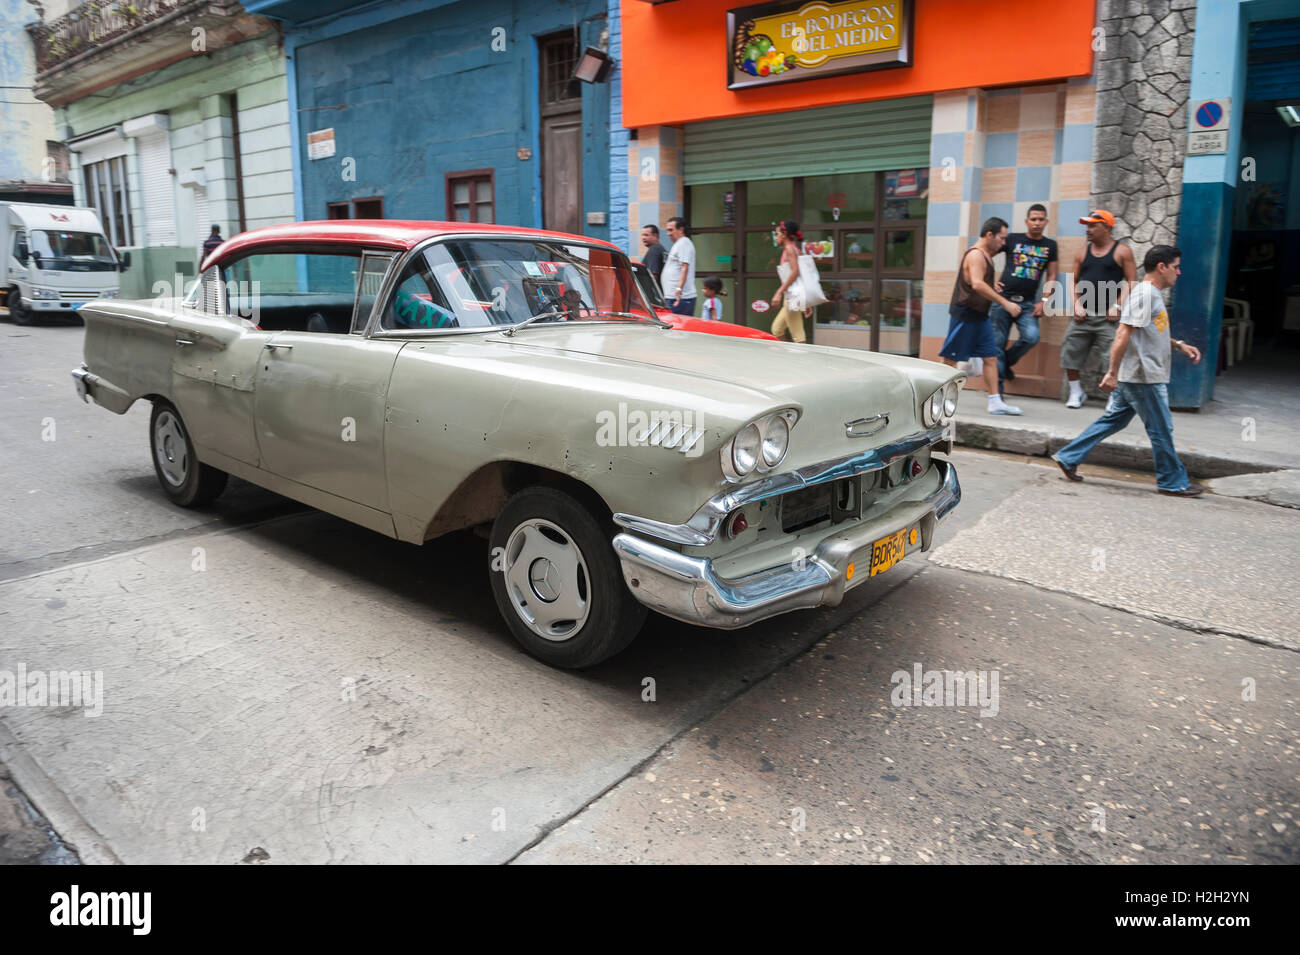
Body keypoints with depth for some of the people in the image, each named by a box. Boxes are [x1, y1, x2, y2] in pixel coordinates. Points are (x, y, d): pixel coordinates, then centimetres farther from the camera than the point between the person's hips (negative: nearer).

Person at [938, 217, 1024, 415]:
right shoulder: (976, 255, -16)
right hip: (965, 315, -10)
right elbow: (977, 284, -30)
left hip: (979, 316, 10)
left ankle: (995, 402, 8)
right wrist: (1006, 303, -30)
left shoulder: (985, 255, 16)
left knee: (991, 357, 6)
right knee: (949, 358, -3)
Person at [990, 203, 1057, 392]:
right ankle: (997, 385, 7)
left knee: (1031, 337, -19)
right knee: (998, 342, -2)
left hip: (1027, 303, 2)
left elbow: (1051, 276, 11)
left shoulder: (1050, 246, 11)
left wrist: (1044, 301, 0)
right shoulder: (1012, 239, 4)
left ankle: (1007, 362, 10)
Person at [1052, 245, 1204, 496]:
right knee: (1161, 428, 1)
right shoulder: (1144, 294, -15)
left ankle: (1068, 458, 13)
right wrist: (1112, 373, -25)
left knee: (1114, 420, 12)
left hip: (1134, 377, 10)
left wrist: (1179, 345, 16)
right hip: (1142, 377, -10)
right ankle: (1172, 481, 14)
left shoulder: (1154, 294, 16)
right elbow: (1123, 334, -22)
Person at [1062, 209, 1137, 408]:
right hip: (1084, 315, 5)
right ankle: (1076, 393, 19)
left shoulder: (1122, 251, 1)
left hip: (1108, 316, -5)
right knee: (1070, 351, 4)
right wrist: (1077, 305, 0)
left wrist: (1118, 306, -12)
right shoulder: (1083, 253, 14)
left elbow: (1131, 282, -2)